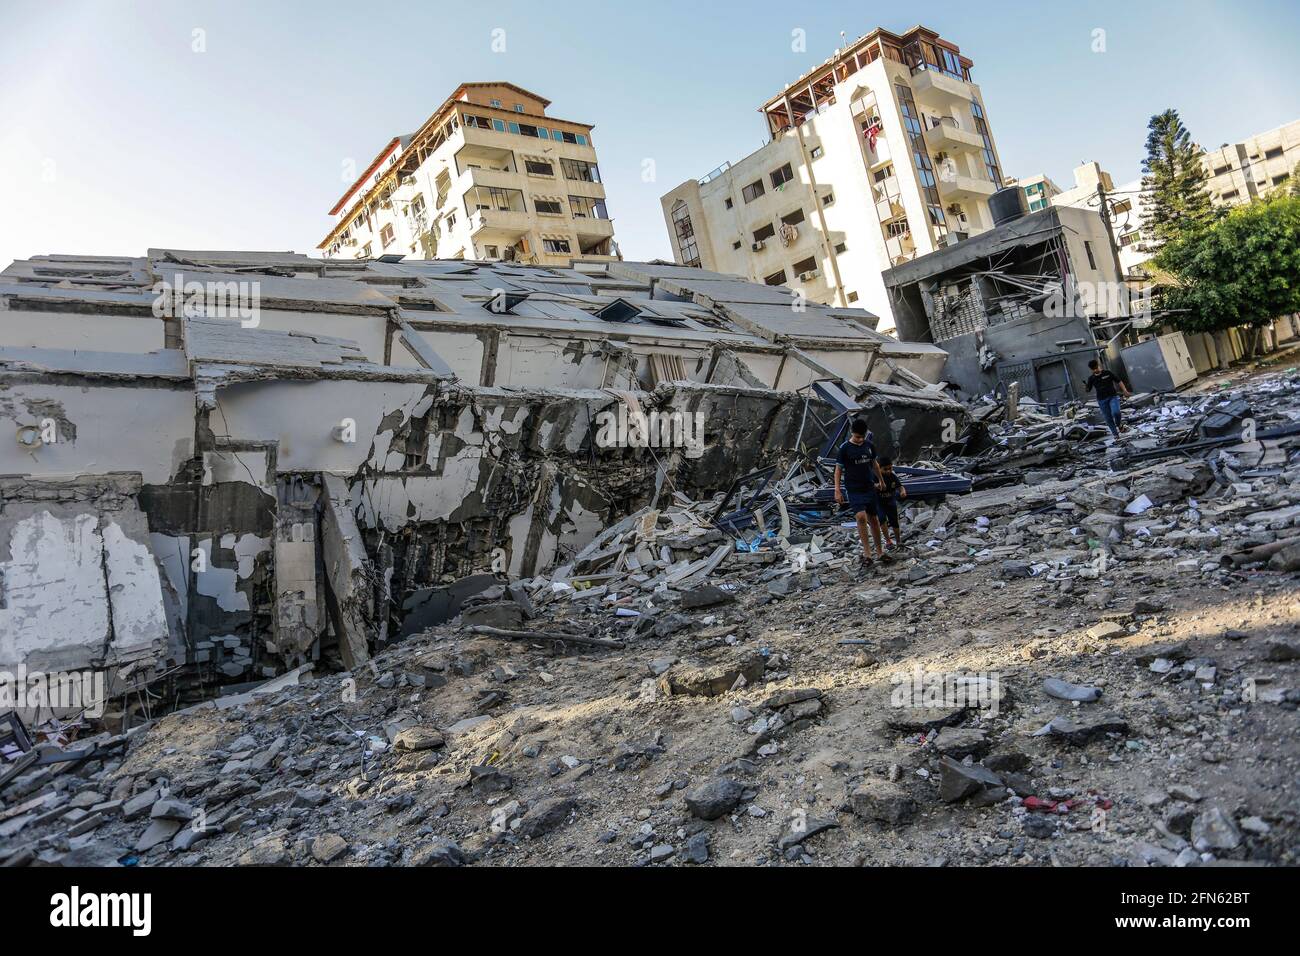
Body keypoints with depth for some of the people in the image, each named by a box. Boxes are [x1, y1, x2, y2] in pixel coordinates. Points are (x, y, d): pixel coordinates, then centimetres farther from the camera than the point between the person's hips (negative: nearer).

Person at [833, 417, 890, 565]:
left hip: (869, 488, 5)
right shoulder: (845, 448, -8)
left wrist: (880, 480, 26)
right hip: (854, 490, -5)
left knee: (874, 519, 9)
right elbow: (838, 470, -5)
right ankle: (866, 552, -14)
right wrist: (837, 490, -11)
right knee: (861, 517, -22)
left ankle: (879, 550, 23)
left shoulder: (869, 446, 5)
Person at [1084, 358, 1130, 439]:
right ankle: (1116, 434, 18)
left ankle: (1119, 424, 6)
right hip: (1102, 400, 2)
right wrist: (1085, 387, -19)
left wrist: (1125, 391, -6)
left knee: (1115, 412, -25)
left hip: (1113, 396, -2)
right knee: (1108, 418, 3)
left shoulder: (1108, 373, -2)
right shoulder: (1091, 378, 3)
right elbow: (1088, 389, 5)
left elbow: (1118, 381, 3)